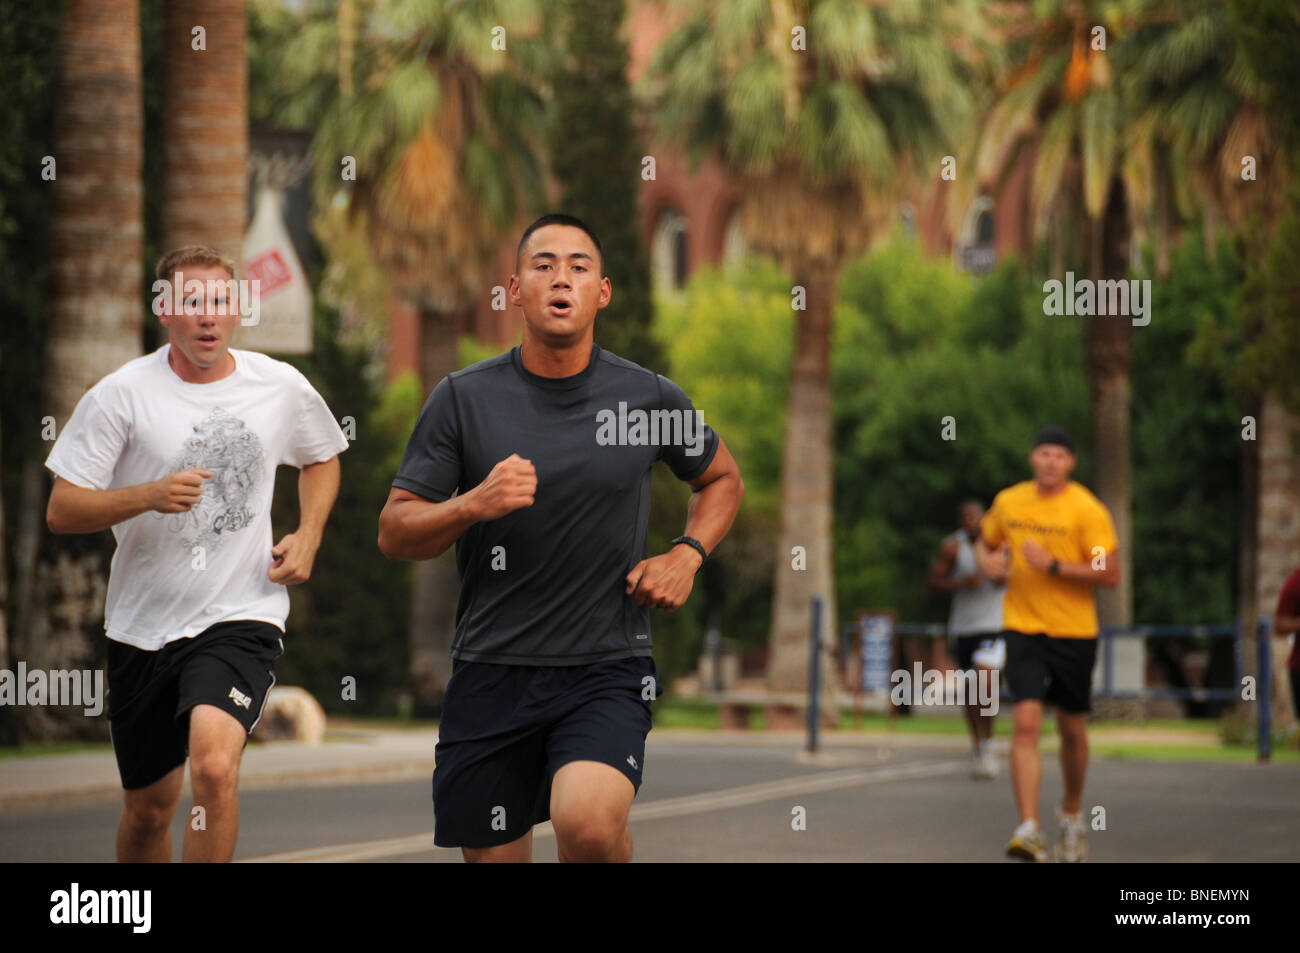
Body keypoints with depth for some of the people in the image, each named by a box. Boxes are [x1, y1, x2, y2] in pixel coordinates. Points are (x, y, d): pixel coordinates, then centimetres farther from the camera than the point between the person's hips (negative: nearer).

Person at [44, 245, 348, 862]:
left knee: (214, 766, -27)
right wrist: (149, 496, -24)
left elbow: (322, 458, 23)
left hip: (241, 619, -1)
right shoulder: (122, 394, -6)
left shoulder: (282, 388, 1)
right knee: (148, 808, 13)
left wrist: (307, 536, 6)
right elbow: (61, 512, -8)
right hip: (143, 623, 1)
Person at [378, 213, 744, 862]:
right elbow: (394, 534, 0)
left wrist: (686, 556, 3)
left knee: (588, 823, -28)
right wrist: (473, 504, -18)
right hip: (491, 670, 1)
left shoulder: (649, 397, 2)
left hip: (608, 667, -1)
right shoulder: (463, 399, 0)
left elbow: (722, 478, 21)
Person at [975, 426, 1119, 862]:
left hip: (1074, 631, -1)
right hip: (1022, 626, 1)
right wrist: (986, 560, -1)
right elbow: (985, 541, 23)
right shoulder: (1009, 501, 4)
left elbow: (1110, 575, -13)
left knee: (1072, 730, 11)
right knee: (1025, 723, -15)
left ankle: (1071, 814, 37)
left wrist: (1054, 565, -21)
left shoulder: (1088, 510, -9)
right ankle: (1028, 830, -20)